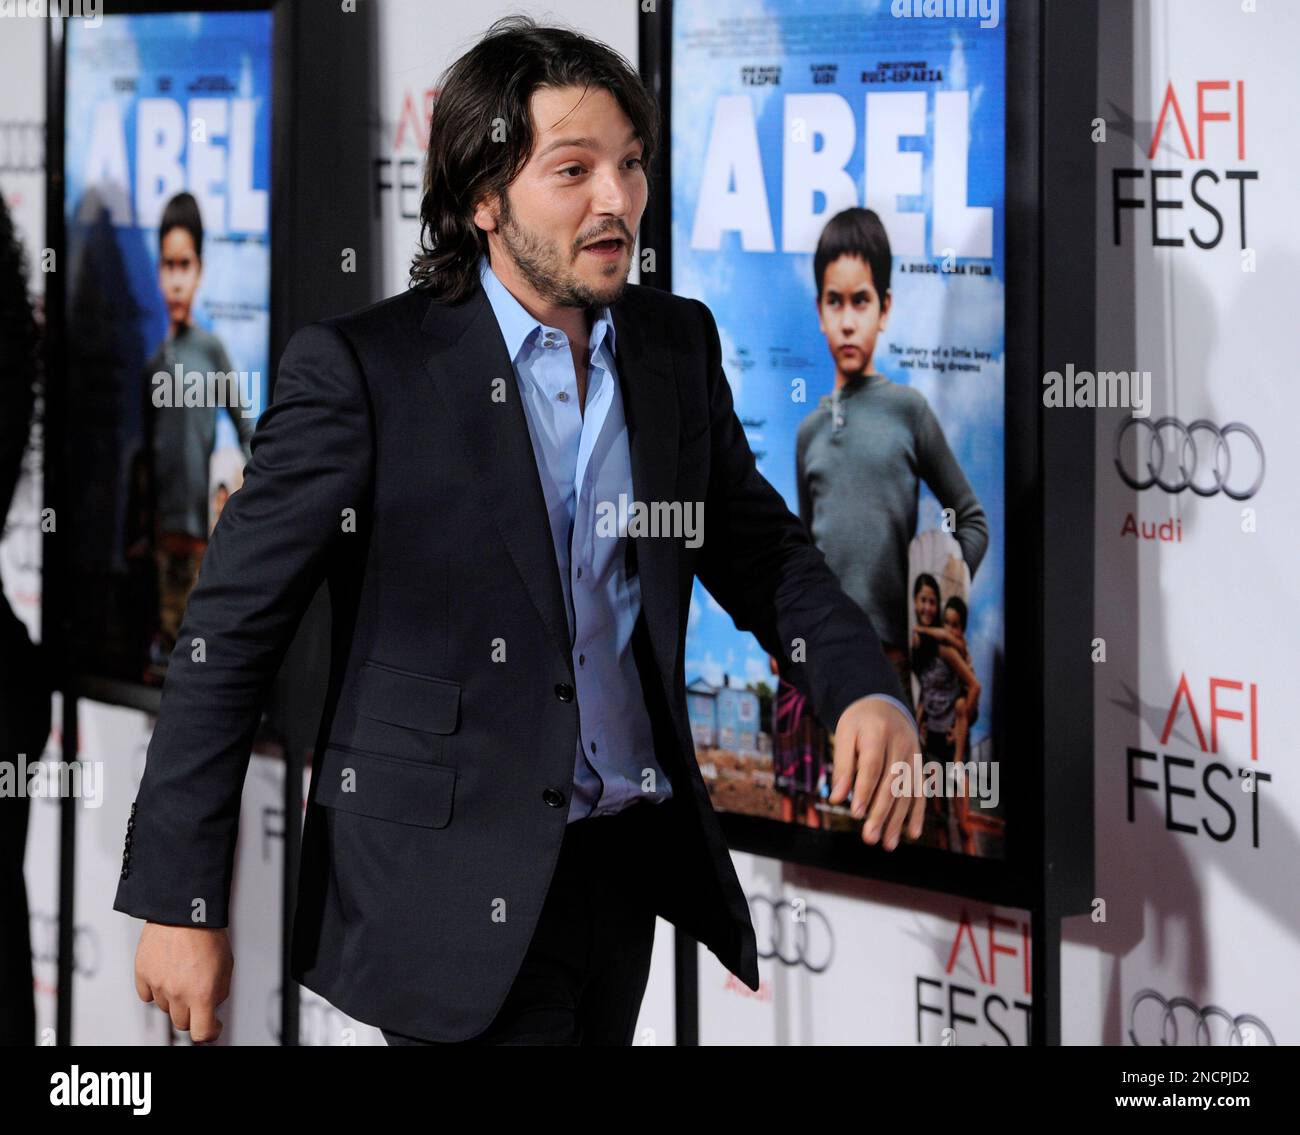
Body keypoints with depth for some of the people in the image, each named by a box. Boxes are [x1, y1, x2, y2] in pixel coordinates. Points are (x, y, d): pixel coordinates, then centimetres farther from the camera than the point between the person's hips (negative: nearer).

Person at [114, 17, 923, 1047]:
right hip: (458, 894, -6)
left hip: (633, 860, 6)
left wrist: (863, 688, -8)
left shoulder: (677, 344, 6)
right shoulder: (359, 369, -11)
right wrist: (180, 904, -11)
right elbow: (228, 638, -9)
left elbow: (759, 547, 14)